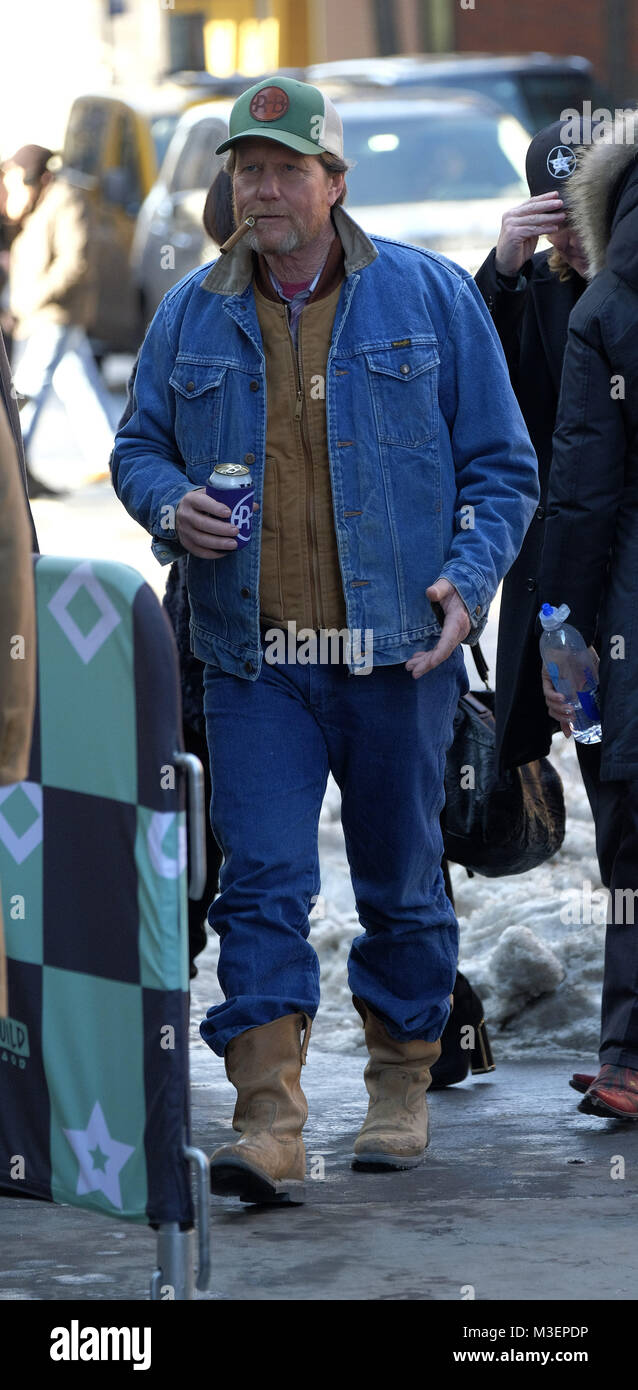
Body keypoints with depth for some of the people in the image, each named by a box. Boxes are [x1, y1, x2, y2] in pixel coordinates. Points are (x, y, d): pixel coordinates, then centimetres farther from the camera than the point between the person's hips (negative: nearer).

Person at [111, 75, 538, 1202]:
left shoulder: (431, 298, 2)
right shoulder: (192, 316, 8)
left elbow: (500, 465, 5)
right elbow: (138, 446, 18)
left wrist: (470, 578, -9)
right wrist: (170, 505, -5)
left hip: (397, 652, -1)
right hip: (253, 657, 1)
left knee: (401, 883, 9)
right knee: (262, 884, -9)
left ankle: (401, 1087, 26)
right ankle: (268, 1122, -13)